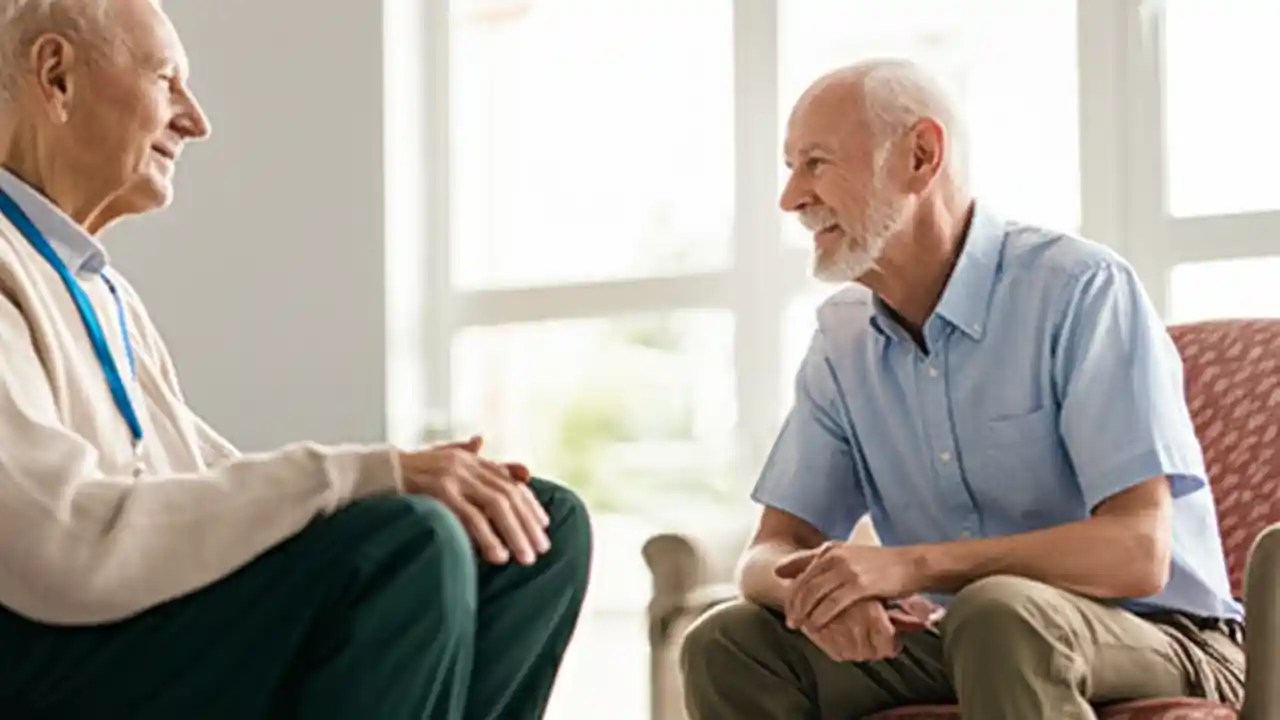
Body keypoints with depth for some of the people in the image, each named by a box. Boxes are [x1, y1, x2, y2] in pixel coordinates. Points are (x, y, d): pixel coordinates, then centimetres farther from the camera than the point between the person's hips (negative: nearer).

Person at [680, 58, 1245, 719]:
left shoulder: (1081, 291, -16)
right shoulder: (843, 338, 5)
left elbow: (1137, 550, -24)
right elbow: (771, 553, 2)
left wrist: (909, 566, -34)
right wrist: (822, 592, -24)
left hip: (1155, 636, -6)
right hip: (954, 642, 6)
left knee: (997, 614, -37)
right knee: (727, 646, -14)